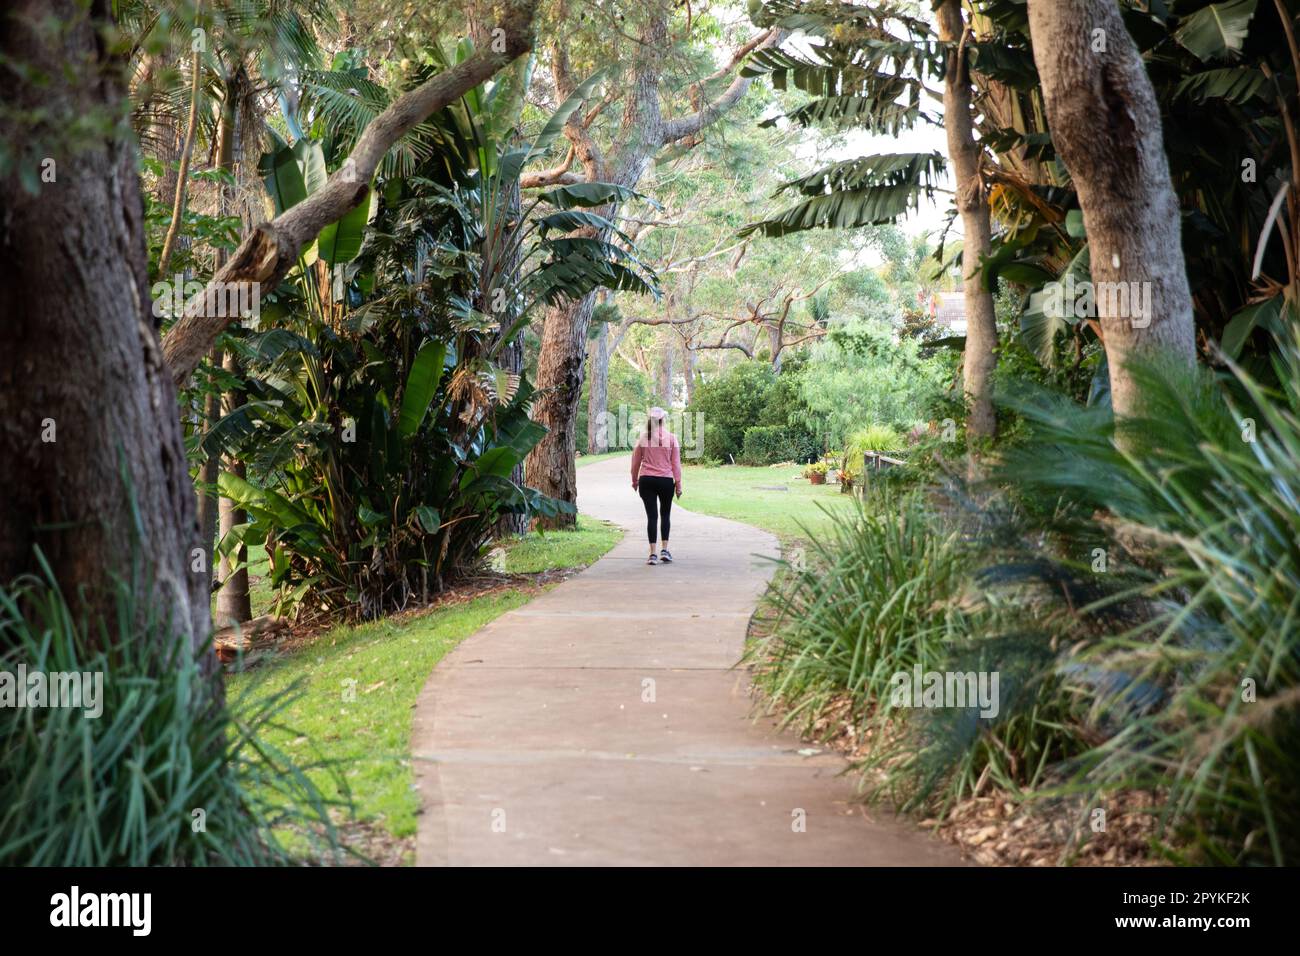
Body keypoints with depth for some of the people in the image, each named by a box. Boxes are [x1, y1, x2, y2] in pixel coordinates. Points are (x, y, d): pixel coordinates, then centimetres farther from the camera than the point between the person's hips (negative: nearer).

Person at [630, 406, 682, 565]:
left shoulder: (642, 439, 1)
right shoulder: (671, 438, -2)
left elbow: (635, 462, 7)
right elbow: (676, 463, 0)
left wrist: (634, 480, 21)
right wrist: (678, 484, 6)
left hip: (646, 480, 1)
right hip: (666, 480, -1)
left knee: (652, 515, 3)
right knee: (665, 515, 15)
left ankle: (653, 553, -1)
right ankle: (664, 549, 8)